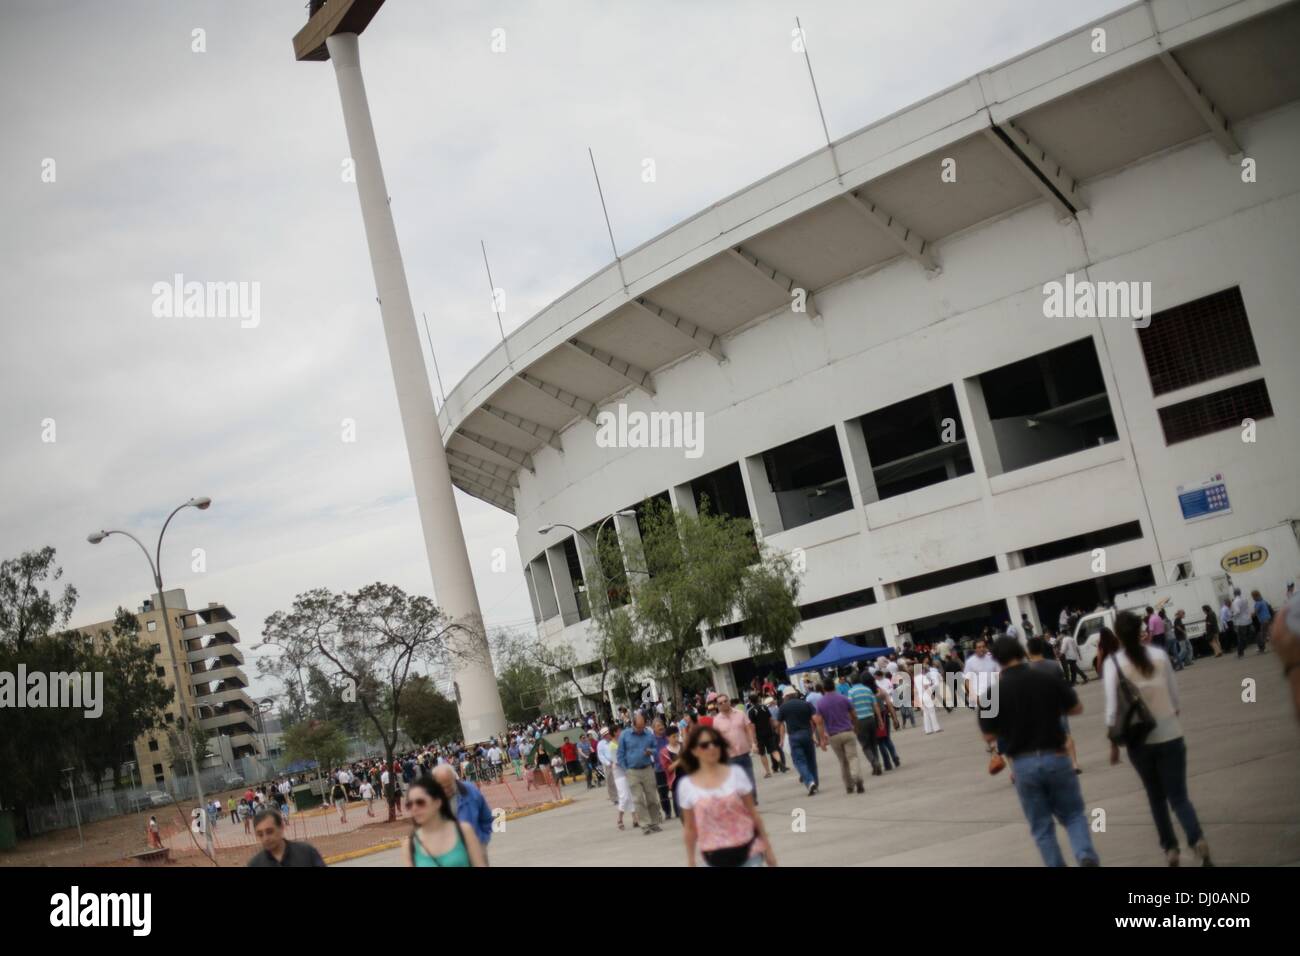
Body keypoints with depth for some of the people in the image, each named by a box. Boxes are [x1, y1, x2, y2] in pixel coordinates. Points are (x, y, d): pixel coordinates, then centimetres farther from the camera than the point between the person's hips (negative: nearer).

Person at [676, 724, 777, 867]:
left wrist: (767, 847, 4)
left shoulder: (736, 773, -5)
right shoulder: (686, 785, -5)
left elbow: (753, 813, 1)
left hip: (748, 852, 0)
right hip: (715, 859, 0)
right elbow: (689, 828, 4)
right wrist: (691, 862, 7)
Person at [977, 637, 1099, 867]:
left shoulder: (993, 691, -8)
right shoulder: (1048, 678, -5)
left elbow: (989, 736, -2)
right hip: (1055, 757, 1)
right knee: (1074, 814, 14)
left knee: (1042, 827, 13)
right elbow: (1076, 708, 8)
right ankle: (1086, 855, -11)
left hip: (1022, 764, 0)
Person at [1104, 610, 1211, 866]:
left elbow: (1113, 709, -11)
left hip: (1139, 740, -1)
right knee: (1178, 796, 5)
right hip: (1170, 735, 1)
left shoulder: (1113, 663, -10)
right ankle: (1198, 841, -18)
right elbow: (1174, 696, 4)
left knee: (1157, 798, 19)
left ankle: (1171, 849, 22)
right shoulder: (1159, 655, -2)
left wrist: (1113, 743, 0)